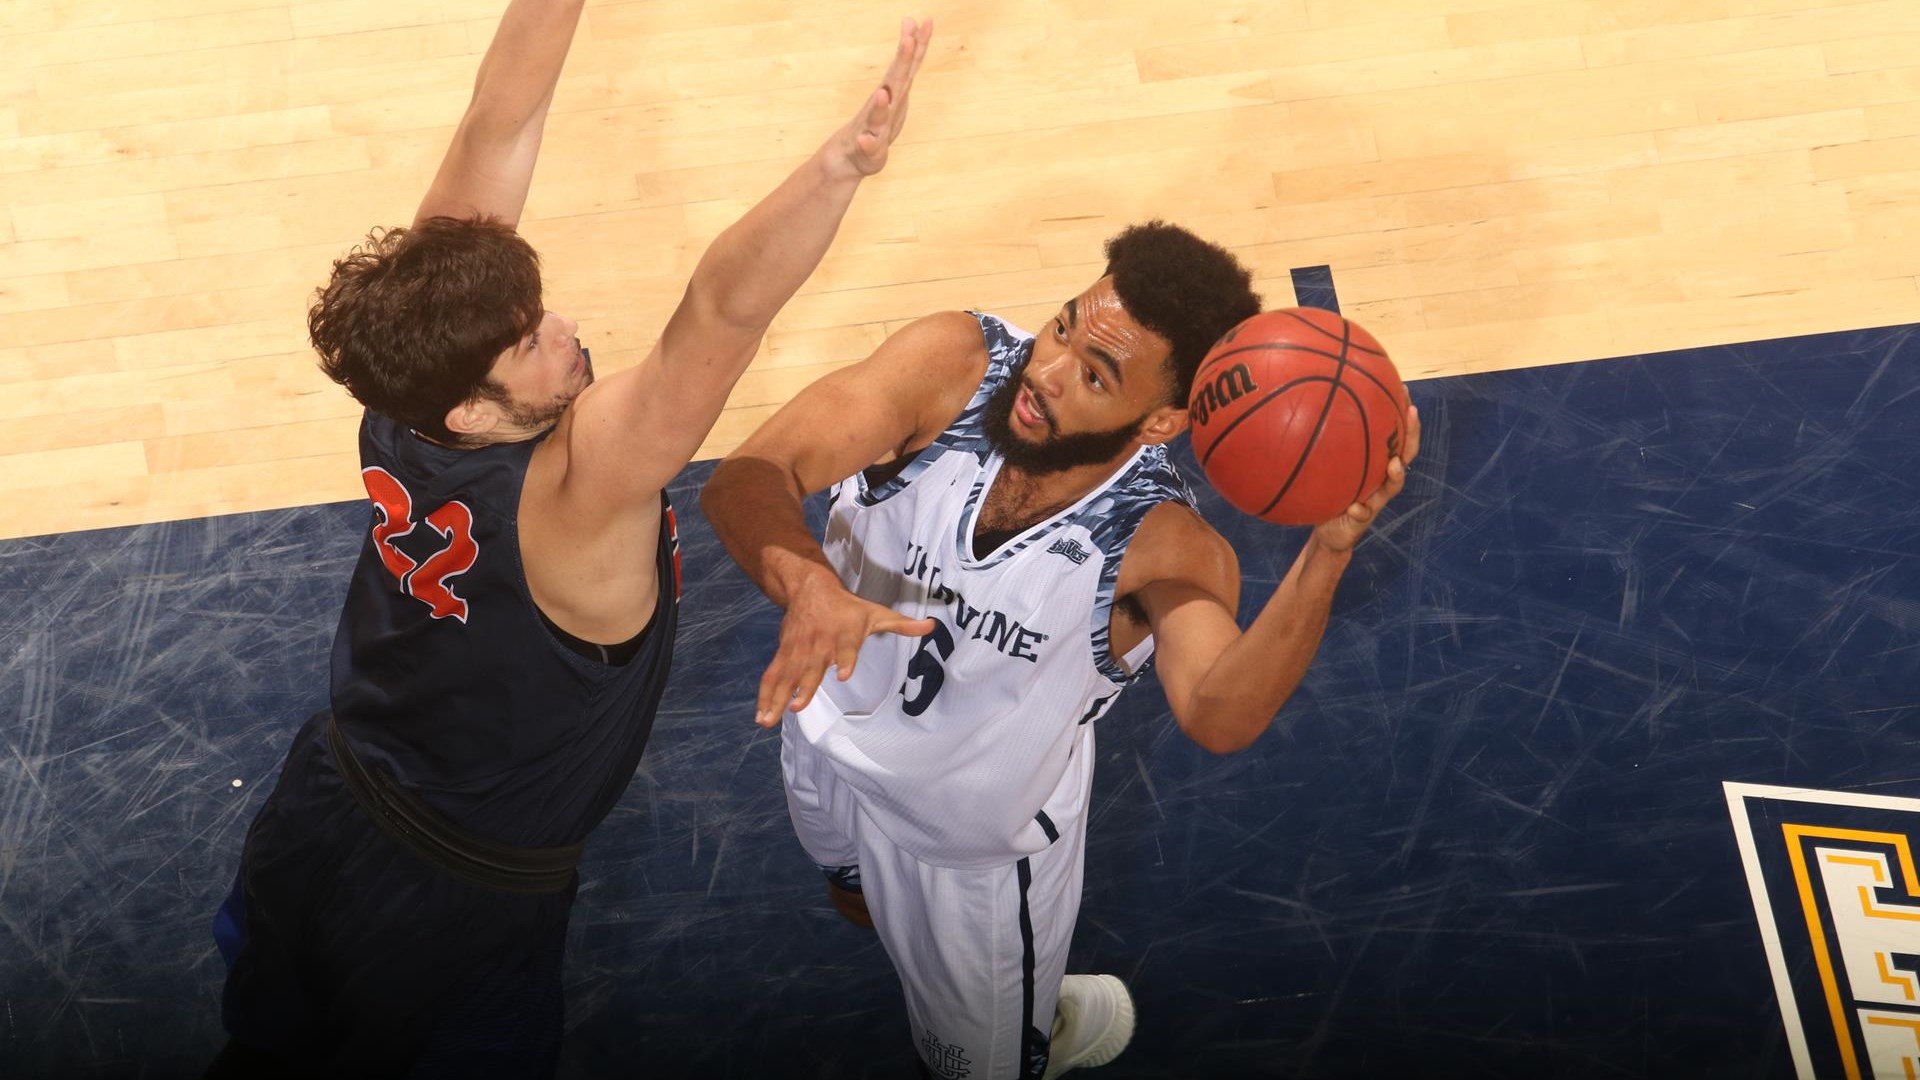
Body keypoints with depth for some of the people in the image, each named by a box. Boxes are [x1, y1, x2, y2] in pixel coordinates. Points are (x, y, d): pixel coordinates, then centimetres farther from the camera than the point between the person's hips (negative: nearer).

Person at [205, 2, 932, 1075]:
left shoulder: (410, 389, -23)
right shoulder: (571, 495, -39)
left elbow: (497, 127, -23)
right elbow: (724, 309, -54)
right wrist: (846, 160, -65)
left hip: (317, 819, 5)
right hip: (456, 906, -5)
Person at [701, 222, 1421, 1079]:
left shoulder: (1163, 548, -34)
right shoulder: (952, 362, -29)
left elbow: (1219, 716, -53)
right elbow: (748, 478, -38)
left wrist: (1328, 552, -67)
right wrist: (808, 586, -59)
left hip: (980, 840, -3)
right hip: (827, 739, 3)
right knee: (854, 899, 39)